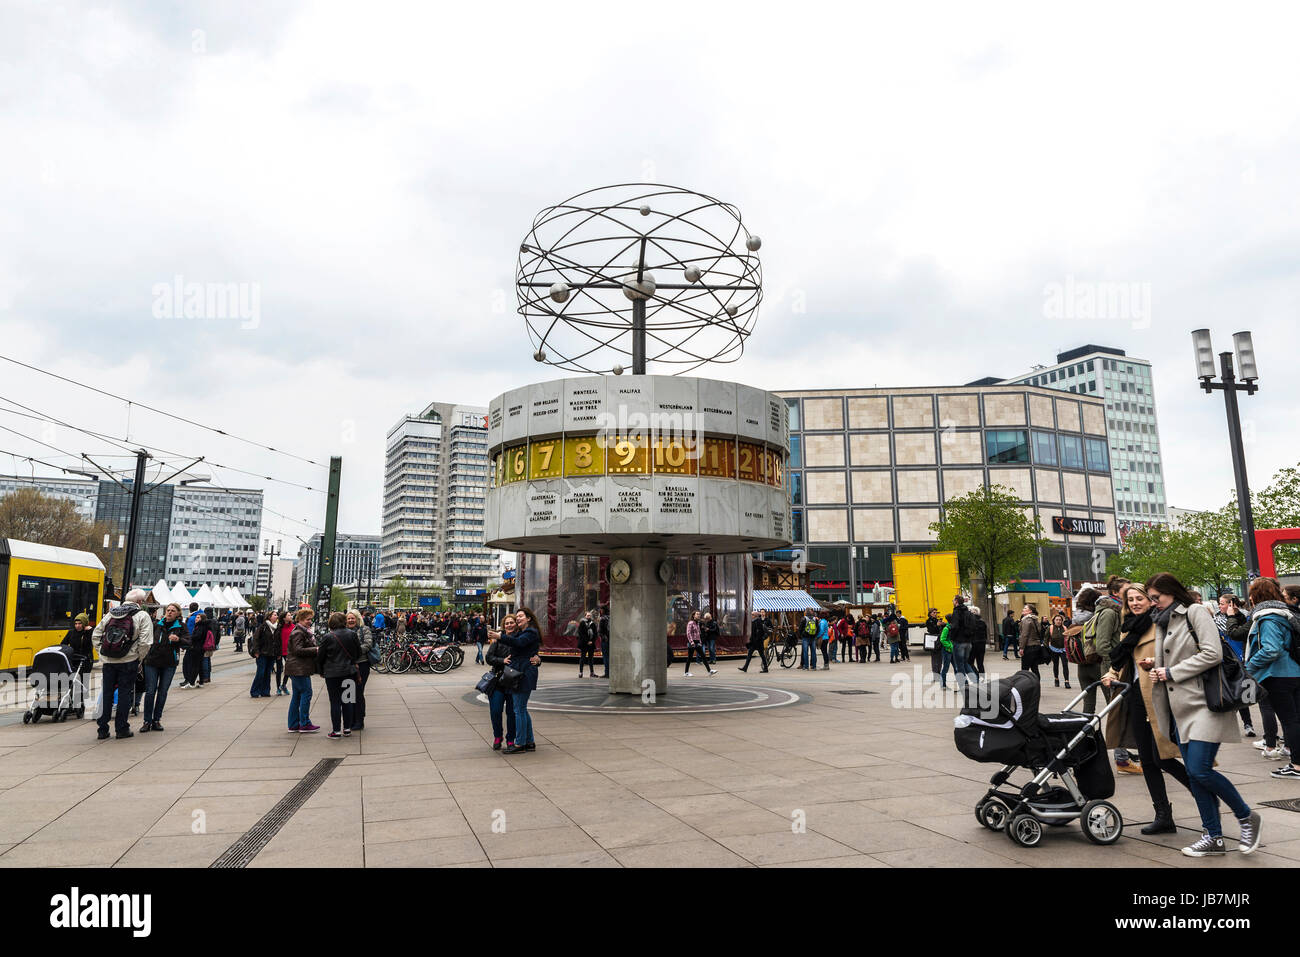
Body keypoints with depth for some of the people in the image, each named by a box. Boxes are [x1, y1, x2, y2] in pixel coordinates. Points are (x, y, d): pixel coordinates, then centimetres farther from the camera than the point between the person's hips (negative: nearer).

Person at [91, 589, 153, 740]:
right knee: (125, 693, 5)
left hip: (108, 660, 4)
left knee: (106, 693, 12)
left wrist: (102, 655, 15)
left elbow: (95, 635, 11)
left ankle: (103, 729, 16)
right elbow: (144, 643, -12)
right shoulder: (142, 616, -6)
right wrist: (139, 660, 1)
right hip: (128, 661, -4)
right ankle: (122, 729, 9)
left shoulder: (111, 613, 9)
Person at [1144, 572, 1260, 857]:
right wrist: (1157, 666, 3)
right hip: (1181, 708, 8)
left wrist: (1172, 672, -13)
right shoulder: (1164, 622, 17)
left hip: (1205, 704, -8)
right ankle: (1213, 837, 15)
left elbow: (1212, 654, -17)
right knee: (1194, 773, 7)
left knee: (1200, 770, -13)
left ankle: (1246, 816, 10)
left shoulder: (1195, 611, -7)